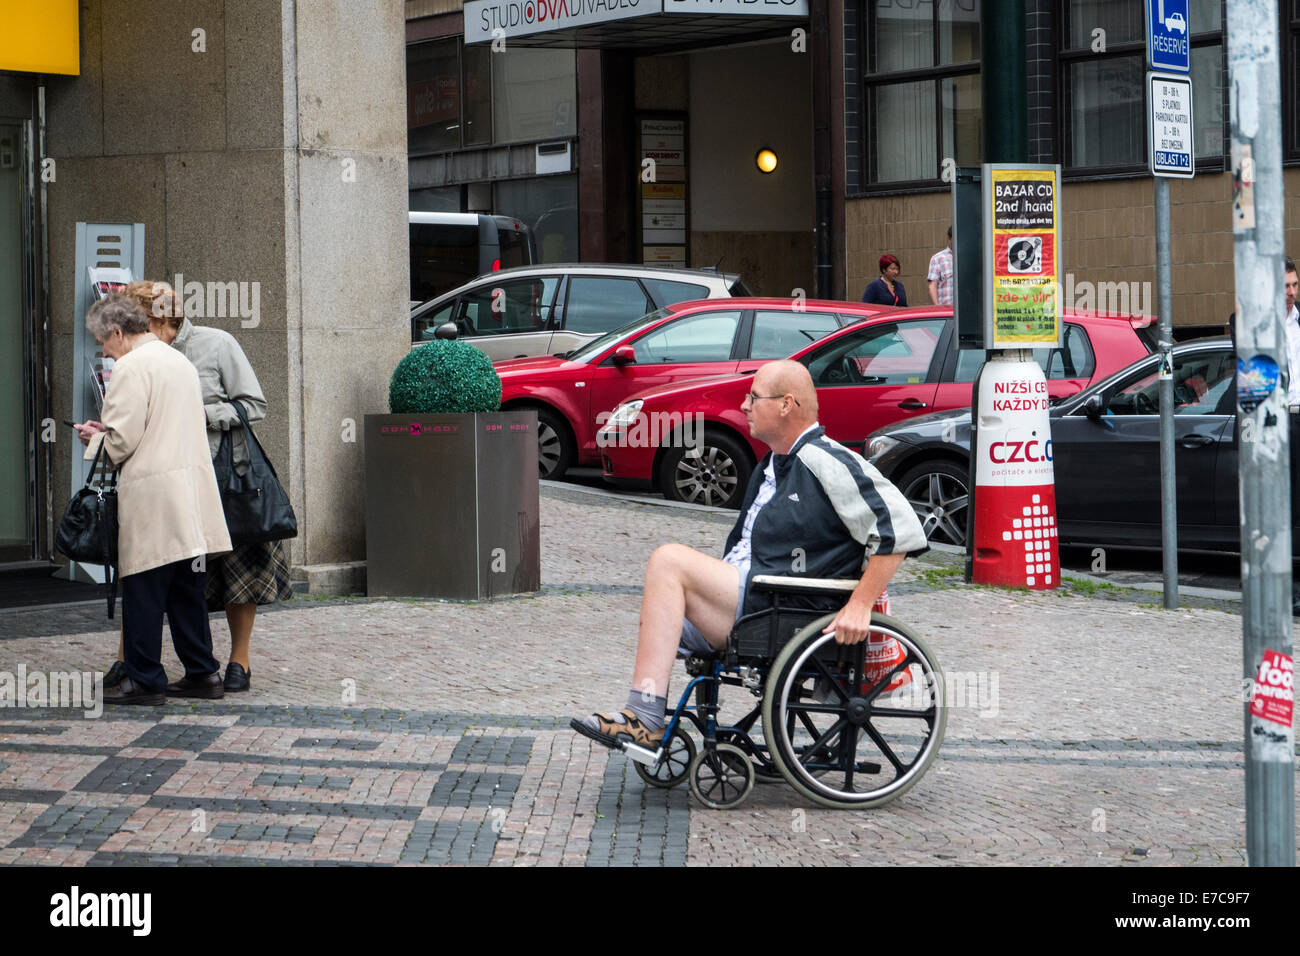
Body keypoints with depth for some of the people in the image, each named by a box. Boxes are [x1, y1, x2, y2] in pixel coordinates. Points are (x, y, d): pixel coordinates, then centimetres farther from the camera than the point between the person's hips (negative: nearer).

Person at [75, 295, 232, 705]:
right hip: (192, 495, 9)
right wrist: (105, 433, 21)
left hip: (152, 497, -9)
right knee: (186, 589, 12)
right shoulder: (179, 361, 18)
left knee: (143, 590, -1)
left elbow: (123, 441, -16)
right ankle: (202, 673, 14)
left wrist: (95, 439, 6)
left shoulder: (131, 367, -10)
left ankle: (144, 679, 3)